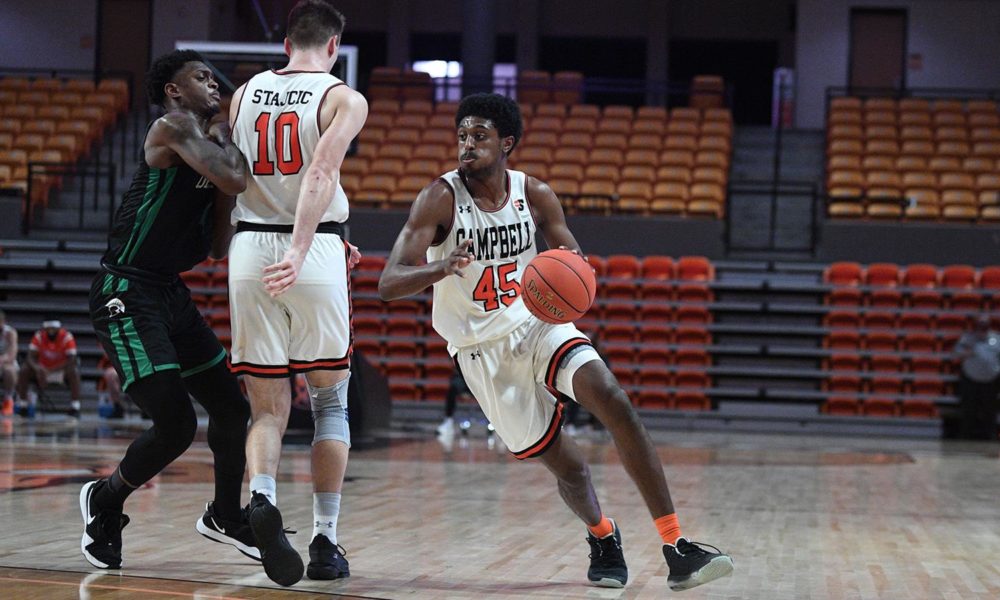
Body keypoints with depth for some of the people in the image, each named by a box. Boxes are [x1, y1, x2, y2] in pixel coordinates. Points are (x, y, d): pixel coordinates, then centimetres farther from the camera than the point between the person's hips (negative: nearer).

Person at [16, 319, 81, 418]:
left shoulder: (67, 337, -18)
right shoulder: (38, 336, -11)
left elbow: (71, 359, -28)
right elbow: (31, 357, -17)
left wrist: (51, 370, -40)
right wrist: (38, 369, -41)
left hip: (61, 370, -2)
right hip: (42, 369, 3)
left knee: (74, 372, -34)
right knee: (23, 372, -22)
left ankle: (75, 408, -31)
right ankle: (24, 406, -11)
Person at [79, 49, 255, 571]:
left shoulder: (204, 141, 16)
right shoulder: (173, 127, -12)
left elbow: (218, 248, 17)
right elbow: (236, 180, -26)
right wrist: (224, 139, -8)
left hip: (170, 293, 10)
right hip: (126, 295, -10)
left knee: (231, 406, 14)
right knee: (175, 422, -15)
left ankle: (225, 515, 35)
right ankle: (105, 500, 11)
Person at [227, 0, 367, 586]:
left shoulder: (244, 94, 14)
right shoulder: (344, 98, 1)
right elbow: (321, 173, -17)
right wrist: (300, 250, -26)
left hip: (250, 249, 3)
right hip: (314, 253, -3)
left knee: (268, 408, 8)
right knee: (330, 404, 12)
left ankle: (262, 497, -22)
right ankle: (326, 542, 9)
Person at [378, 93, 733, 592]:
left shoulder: (535, 195, -4)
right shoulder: (440, 199, -14)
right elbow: (389, 284, -21)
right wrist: (442, 268, -43)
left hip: (537, 324, 2)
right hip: (483, 350, -2)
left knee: (613, 401, -23)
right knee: (568, 467, -1)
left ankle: (676, 549, -22)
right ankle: (602, 539, 34)